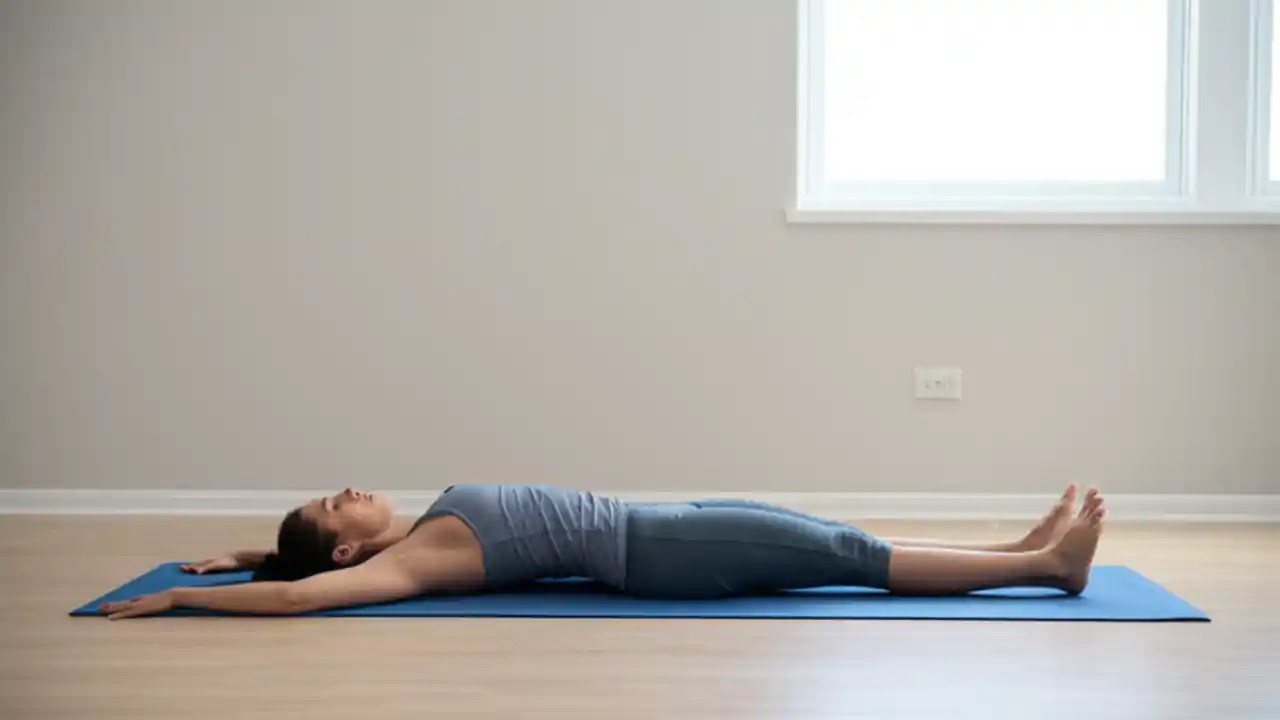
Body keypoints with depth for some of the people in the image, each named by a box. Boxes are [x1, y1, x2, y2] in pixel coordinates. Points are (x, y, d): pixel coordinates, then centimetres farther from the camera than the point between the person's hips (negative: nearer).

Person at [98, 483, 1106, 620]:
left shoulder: (416, 536, 11)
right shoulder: (409, 564, -13)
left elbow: (294, 578, 26)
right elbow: (298, 593, -25)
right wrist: (182, 599, -20)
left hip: (647, 523, 9)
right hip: (647, 552, -9)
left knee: (837, 539, 7)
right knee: (844, 555, -8)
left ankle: (1029, 549, 13)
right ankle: (1043, 562, -1)